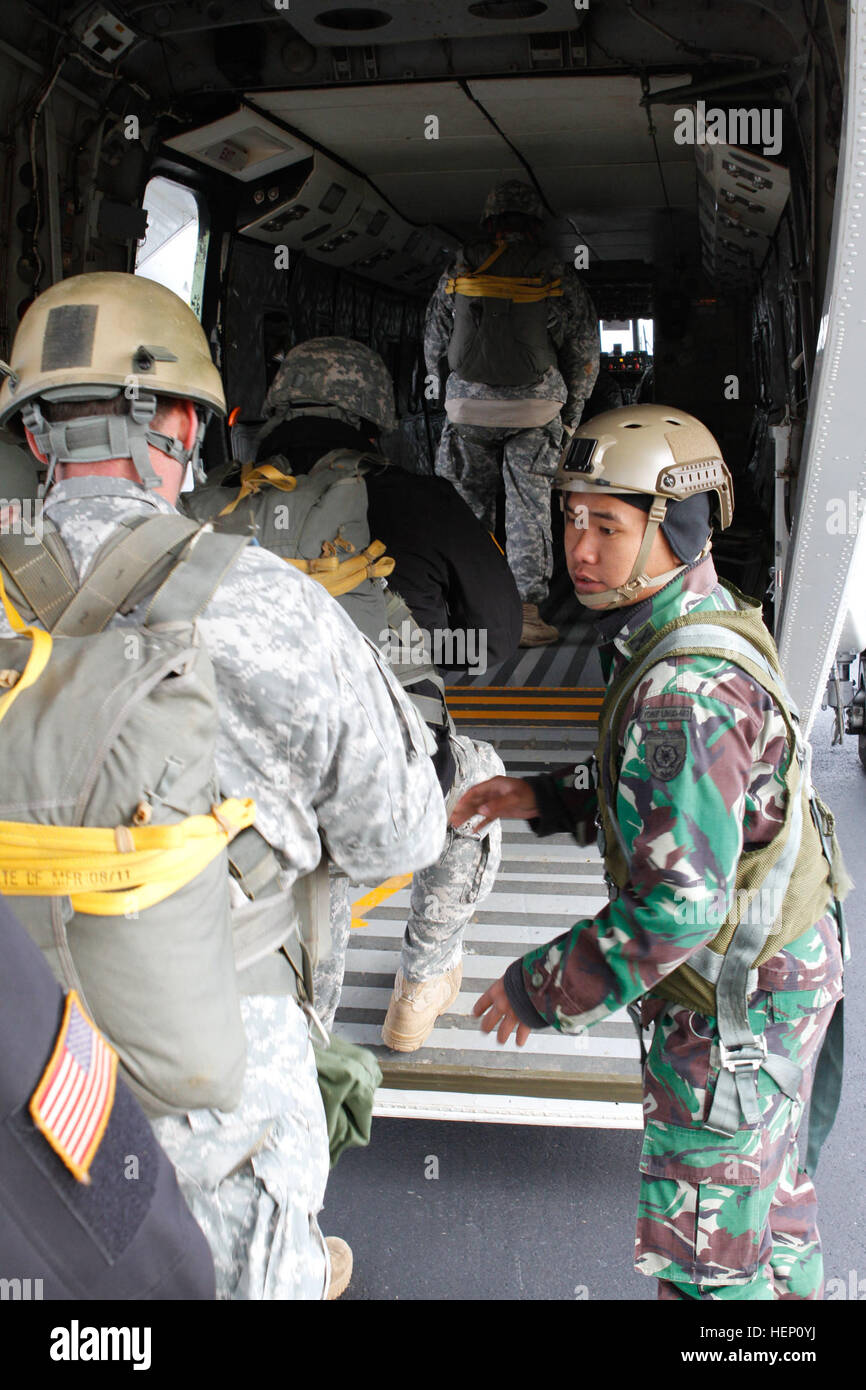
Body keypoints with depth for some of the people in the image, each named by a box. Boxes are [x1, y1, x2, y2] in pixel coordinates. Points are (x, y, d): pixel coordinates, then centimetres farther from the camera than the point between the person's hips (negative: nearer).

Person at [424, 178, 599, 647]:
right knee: (529, 510, 4)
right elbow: (586, 354, 4)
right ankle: (526, 612, 1)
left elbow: (433, 349, 10)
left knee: (470, 508, 10)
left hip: (468, 408, 1)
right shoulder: (558, 276, 1)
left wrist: (450, 401, 24)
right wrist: (568, 419, 15)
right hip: (534, 410, -1)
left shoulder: (458, 270, 4)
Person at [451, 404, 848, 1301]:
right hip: (784, 957, 10)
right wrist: (545, 798, 4)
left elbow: (677, 904, -33)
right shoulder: (704, 624, 1)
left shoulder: (687, 688, -31)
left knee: (700, 1249, 5)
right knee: (767, 1172, 30)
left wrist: (542, 991, -21)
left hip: (740, 998, -10)